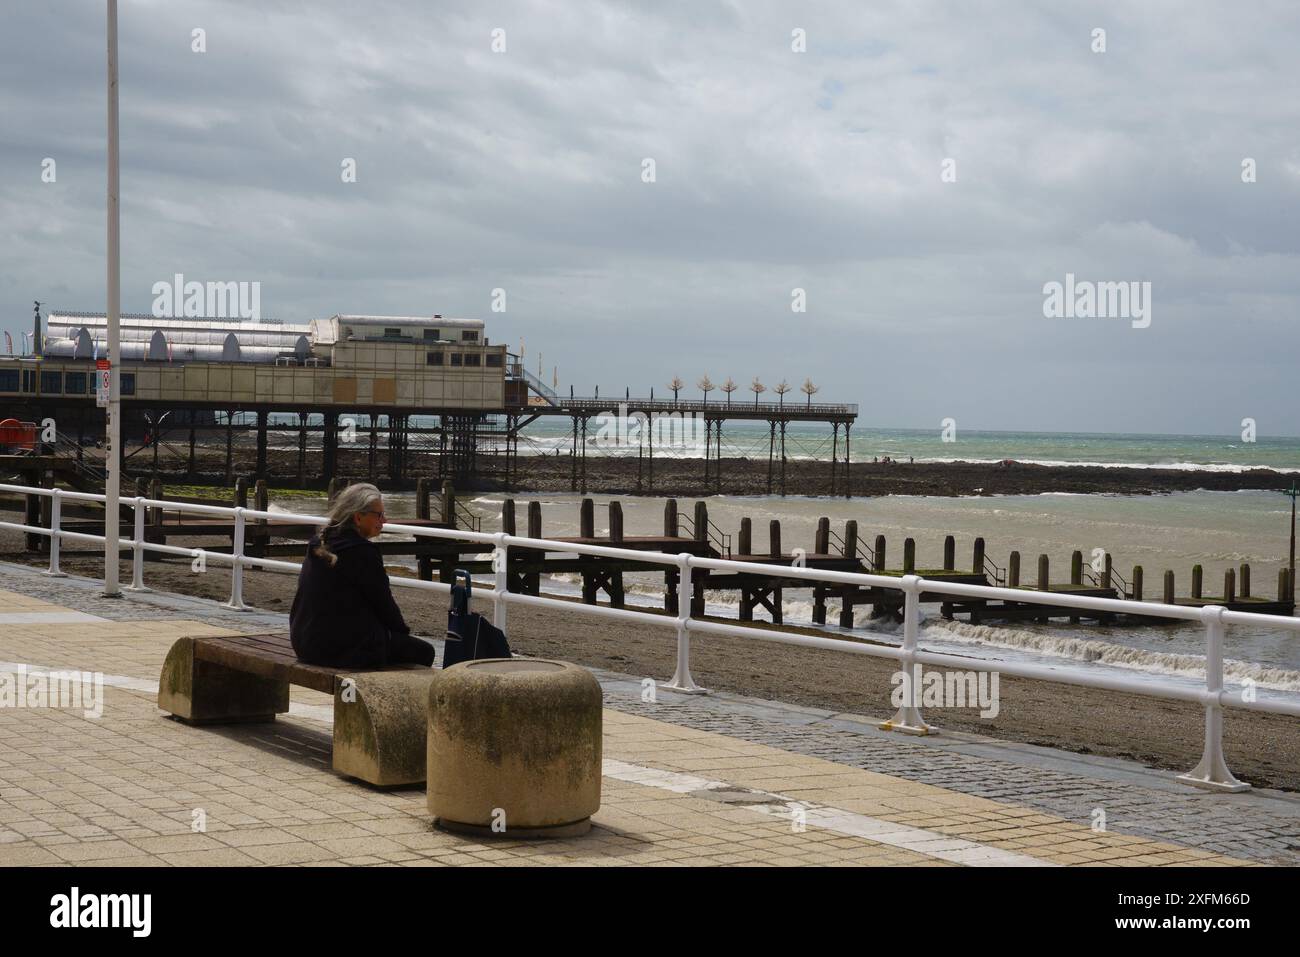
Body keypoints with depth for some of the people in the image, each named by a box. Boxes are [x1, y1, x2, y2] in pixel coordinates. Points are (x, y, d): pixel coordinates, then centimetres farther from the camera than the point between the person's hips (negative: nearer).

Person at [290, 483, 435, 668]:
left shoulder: (318, 544, 11)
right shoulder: (362, 552, -17)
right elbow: (383, 602, -10)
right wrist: (403, 630, 9)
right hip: (346, 647, -9)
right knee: (423, 651, 4)